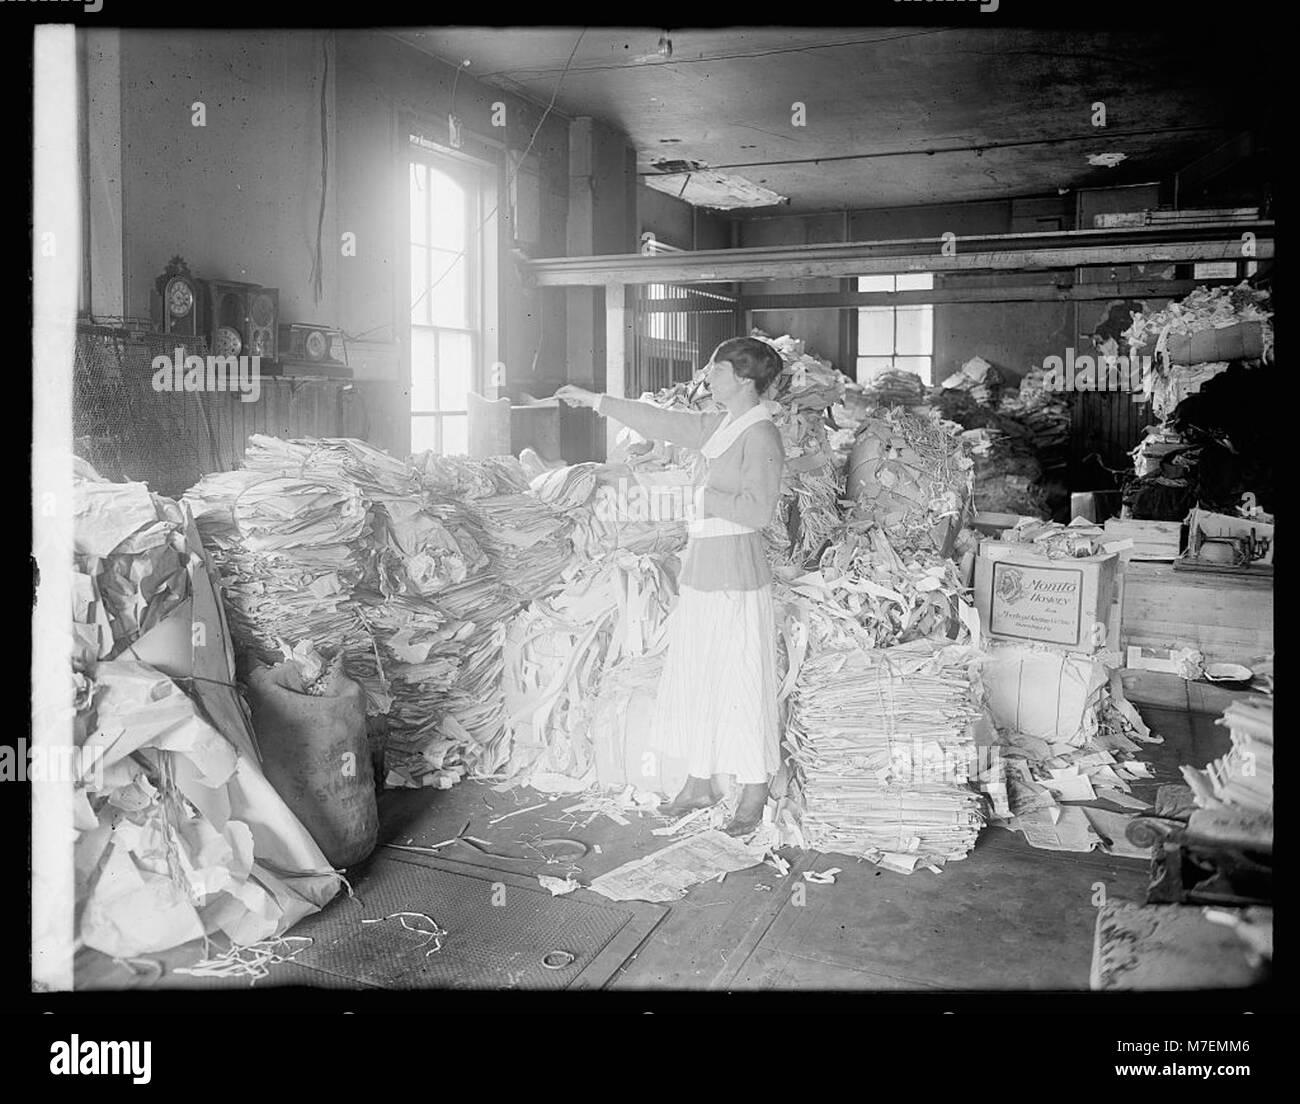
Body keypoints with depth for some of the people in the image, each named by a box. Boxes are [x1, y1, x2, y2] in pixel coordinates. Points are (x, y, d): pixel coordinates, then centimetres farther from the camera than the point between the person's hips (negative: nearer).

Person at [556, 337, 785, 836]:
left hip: (735, 574, -9)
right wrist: (596, 400, 24)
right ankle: (701, 782, 28)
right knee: (694, 678, 15)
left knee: (742, 683, 0)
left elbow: (758, 509, -23)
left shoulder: (761, 435, -14)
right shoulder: (721, 426, 11)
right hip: (702, 567, 9)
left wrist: (705, 497, -12)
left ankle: (754, 796, 13)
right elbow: (662, 422, 20)